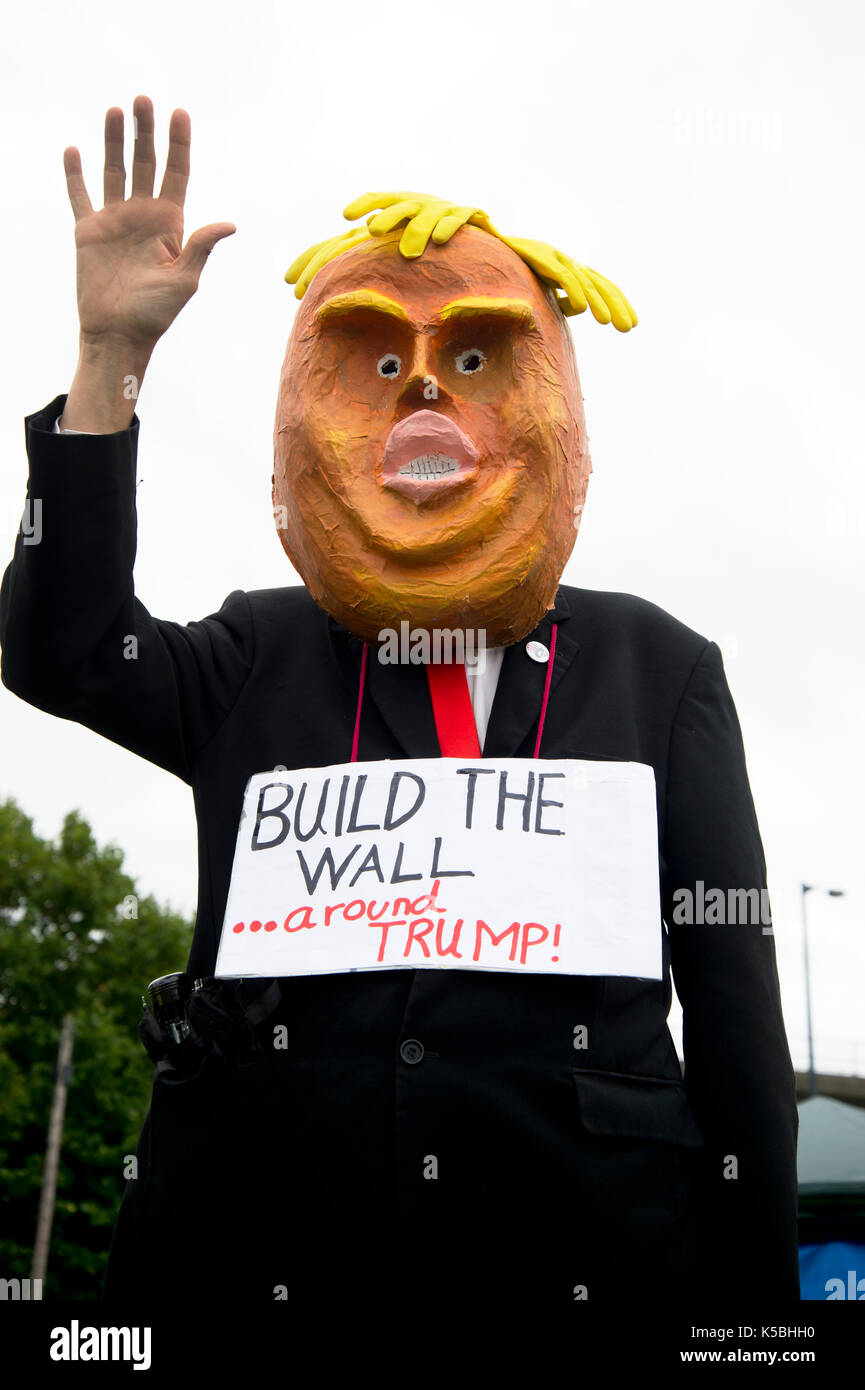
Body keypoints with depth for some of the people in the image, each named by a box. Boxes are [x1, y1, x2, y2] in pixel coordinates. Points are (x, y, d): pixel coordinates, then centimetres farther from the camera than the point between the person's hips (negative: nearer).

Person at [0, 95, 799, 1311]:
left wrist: (757, 1292, 1)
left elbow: (735, 1004, 5)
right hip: (254, 1254, 1)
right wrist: (113, 355, -10)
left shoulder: (657, 665, 7)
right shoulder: (261, 652, 10)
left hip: (595, 1256, 0)